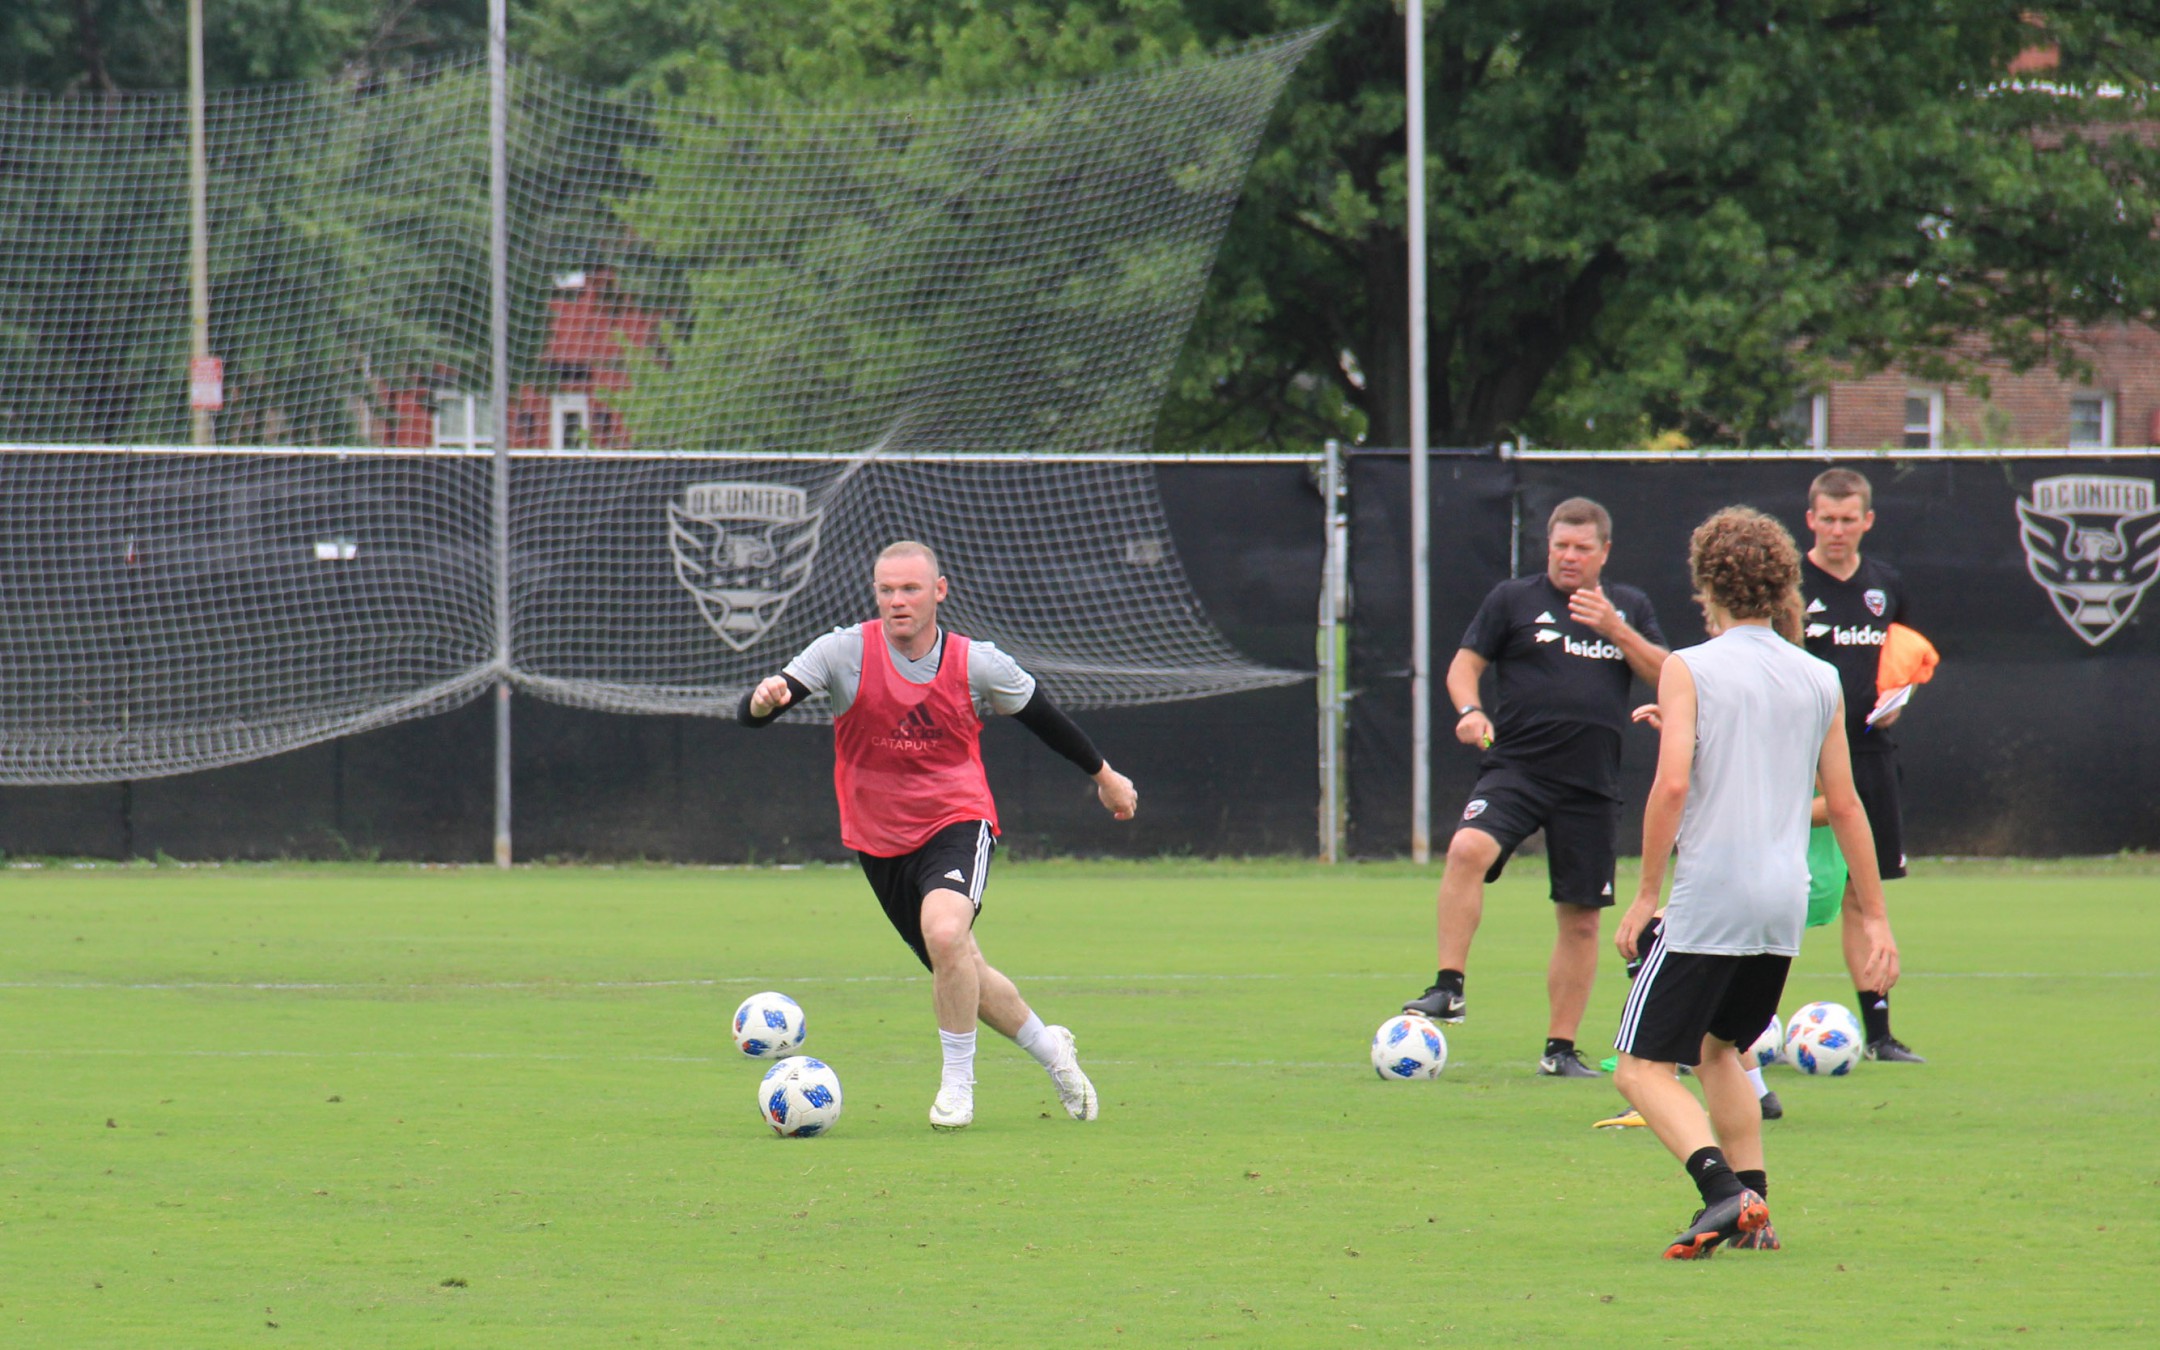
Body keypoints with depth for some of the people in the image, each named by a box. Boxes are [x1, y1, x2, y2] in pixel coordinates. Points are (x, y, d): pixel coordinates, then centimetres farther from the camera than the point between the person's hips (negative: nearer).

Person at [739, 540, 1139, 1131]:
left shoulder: (977, 665, -9)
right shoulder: (846, 651, -12)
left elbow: (1042, 716, 10)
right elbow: (749, 715, -18)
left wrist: (1104, 775, 22)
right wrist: (763, 699, -43)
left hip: (957, 822, -3)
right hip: (880, 841, 3)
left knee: (945, 932, -31)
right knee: (963, 978, 12)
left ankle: (958, 1082, -14)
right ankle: (1050, 1049, 39)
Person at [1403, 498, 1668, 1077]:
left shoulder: (1630, 607, 14)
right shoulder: (1513, 599, 6)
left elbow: (1665, 676, 6)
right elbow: (1465, 664, 6)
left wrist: (1615, 629, -7)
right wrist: (1469, 711, -15)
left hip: (1592, 784, 3)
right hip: (1516, 766, -3)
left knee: (1581, 917, 6)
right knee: (1468, 849, -31)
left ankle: (1561, 1047, 18)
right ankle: (1449, 987, -24)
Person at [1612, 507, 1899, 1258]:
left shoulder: (1690, 669, -4)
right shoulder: (1820, 681, 10)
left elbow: (1673, 784, -14)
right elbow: (1844, 806, 13)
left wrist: (1646, 897, -8)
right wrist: (1874, 916, 18)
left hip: (1707, 904, -6)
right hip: (1785, 905, 6)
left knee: (1643, 1068, -2)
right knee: (1718, 1049, 25)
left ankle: (1724, 1191, -24)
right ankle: (1754, 1211, 17)